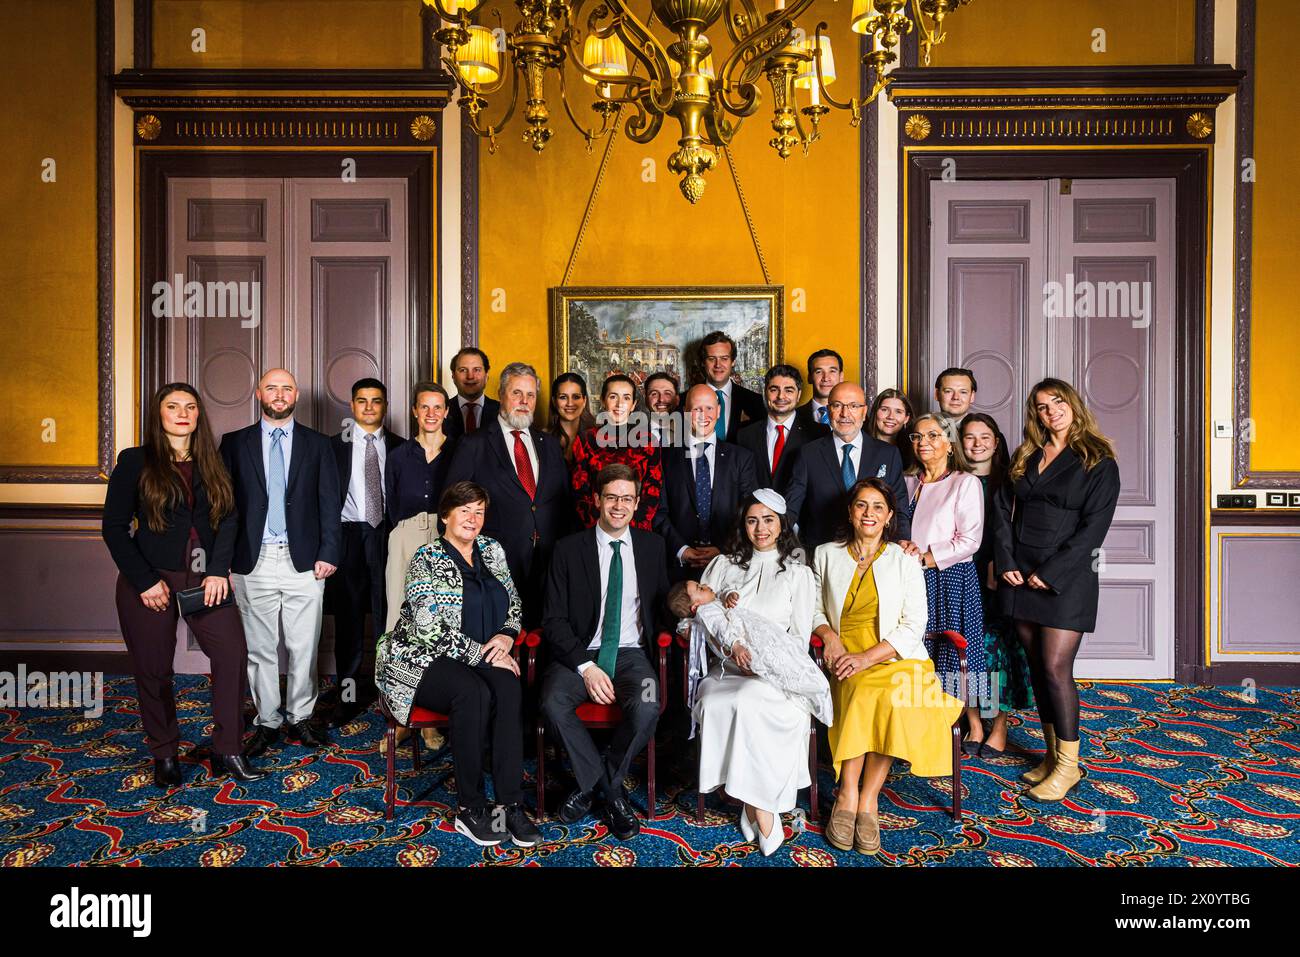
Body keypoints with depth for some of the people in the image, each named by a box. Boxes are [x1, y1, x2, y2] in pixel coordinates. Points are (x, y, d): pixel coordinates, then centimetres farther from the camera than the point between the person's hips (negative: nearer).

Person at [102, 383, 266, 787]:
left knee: (233, 653, -8)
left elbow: (228, 518, 5)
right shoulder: (135, 461, 1)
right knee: (153, 670, 5)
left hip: (204, 576, 2)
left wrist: (218, 570, -8)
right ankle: (164, 756, 24)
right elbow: (114, 526, -2)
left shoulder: (212, 464, 10)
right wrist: (145, 581, -9)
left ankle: (227, 752, 5)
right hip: (149, 579, -2)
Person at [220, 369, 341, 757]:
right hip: (253, 563, 0)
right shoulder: (235, 443, 7)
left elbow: (329, 503, 4)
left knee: (304, 648, 5)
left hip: (304, 561, 0)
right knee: (260, 649, 8)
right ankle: (267, 722, 22)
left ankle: (300, 720, 21)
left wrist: (328, 553, -5)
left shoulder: (318, 444, 7)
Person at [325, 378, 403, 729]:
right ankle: (349, 692, 14)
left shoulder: (399, 447, 8)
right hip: (349, 534, 0)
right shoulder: (335, 446, 7)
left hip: (387, 535, 0)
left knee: (387, 614, 1)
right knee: (349, 615, 5)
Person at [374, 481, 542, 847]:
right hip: (424, 658, -5)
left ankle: (511, 804, -26)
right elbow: (432, 629, -18)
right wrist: (483, 653, -19)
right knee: (473, 692, -34)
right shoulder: (427, 559, -9)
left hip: (481, 656, 5)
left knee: (508, 687, -28)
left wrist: (507, 635, -5)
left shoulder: (492, 550, 10)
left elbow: (513, 601, 16)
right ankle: (470, 807, -21)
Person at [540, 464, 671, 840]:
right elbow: (555, 619, -2)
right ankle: (608, 788, -5)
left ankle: (594, 784, 0)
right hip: (580, 653, -1)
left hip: (631, 654, 1)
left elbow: (664, 604, 15)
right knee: (553, 703, -31)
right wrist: (585, 666, -16)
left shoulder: (652, 546, 10)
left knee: (646, 710, -30)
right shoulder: (569, 549, 2)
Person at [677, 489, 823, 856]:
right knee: (713, 704, -31)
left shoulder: (798, 573, 13)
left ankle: (755, 802, -18)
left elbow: (799, 639, 7)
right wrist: (731, 645, -8)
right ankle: (760, 805, -17)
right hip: (728, 669, 2)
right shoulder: (724, 566, 18)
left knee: (749, 701, -34)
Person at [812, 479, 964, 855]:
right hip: (845, 661, 0)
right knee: (864, 698, -33)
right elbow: (814, 608, 15)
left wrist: (867, 657, -13)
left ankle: (864, 797, -18)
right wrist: (830, 637, -8)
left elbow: (914, 625, 0)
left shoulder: (904, 560, 7)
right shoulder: (826, 555, 12)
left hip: (895, 658, 0)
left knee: (894, 701, -33)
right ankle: (852, 796, -19)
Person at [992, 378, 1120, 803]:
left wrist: (1050, 573, -14)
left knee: (1055, 668, -7)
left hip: (1065, 578, -5)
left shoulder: (1098, 463, -2)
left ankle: (1068, 765, 7)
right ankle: (1052, 755, 21)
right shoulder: (1024, 458, 13)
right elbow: (1004, 510, 8)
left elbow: (1093, 527, -10)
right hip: (1020, 575, 5)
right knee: (1037, 668, 9)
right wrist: (1006, 562, -4)